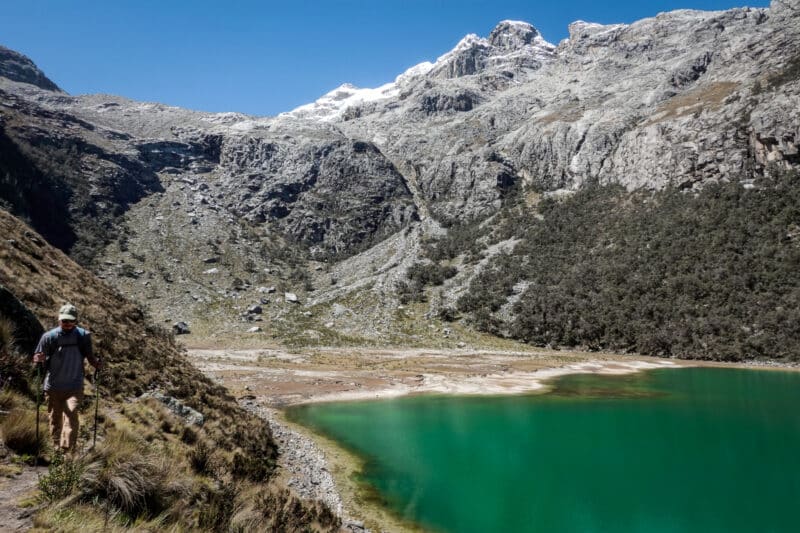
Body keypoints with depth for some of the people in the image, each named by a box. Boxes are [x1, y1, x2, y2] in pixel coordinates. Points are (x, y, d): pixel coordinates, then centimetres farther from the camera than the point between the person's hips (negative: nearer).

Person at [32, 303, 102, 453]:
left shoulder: (83, 336, -3)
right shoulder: (49, 336, -4)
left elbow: (89, 356, 9)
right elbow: (37, 357, 2)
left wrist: (97, 362, -12)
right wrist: (38, 359, -22)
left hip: (74, 386, -1)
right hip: (53, 386, 1)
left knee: (71, 414, -19)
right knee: (55, 418, 12)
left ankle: (68, 451, -21)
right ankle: (56, 449, 28)